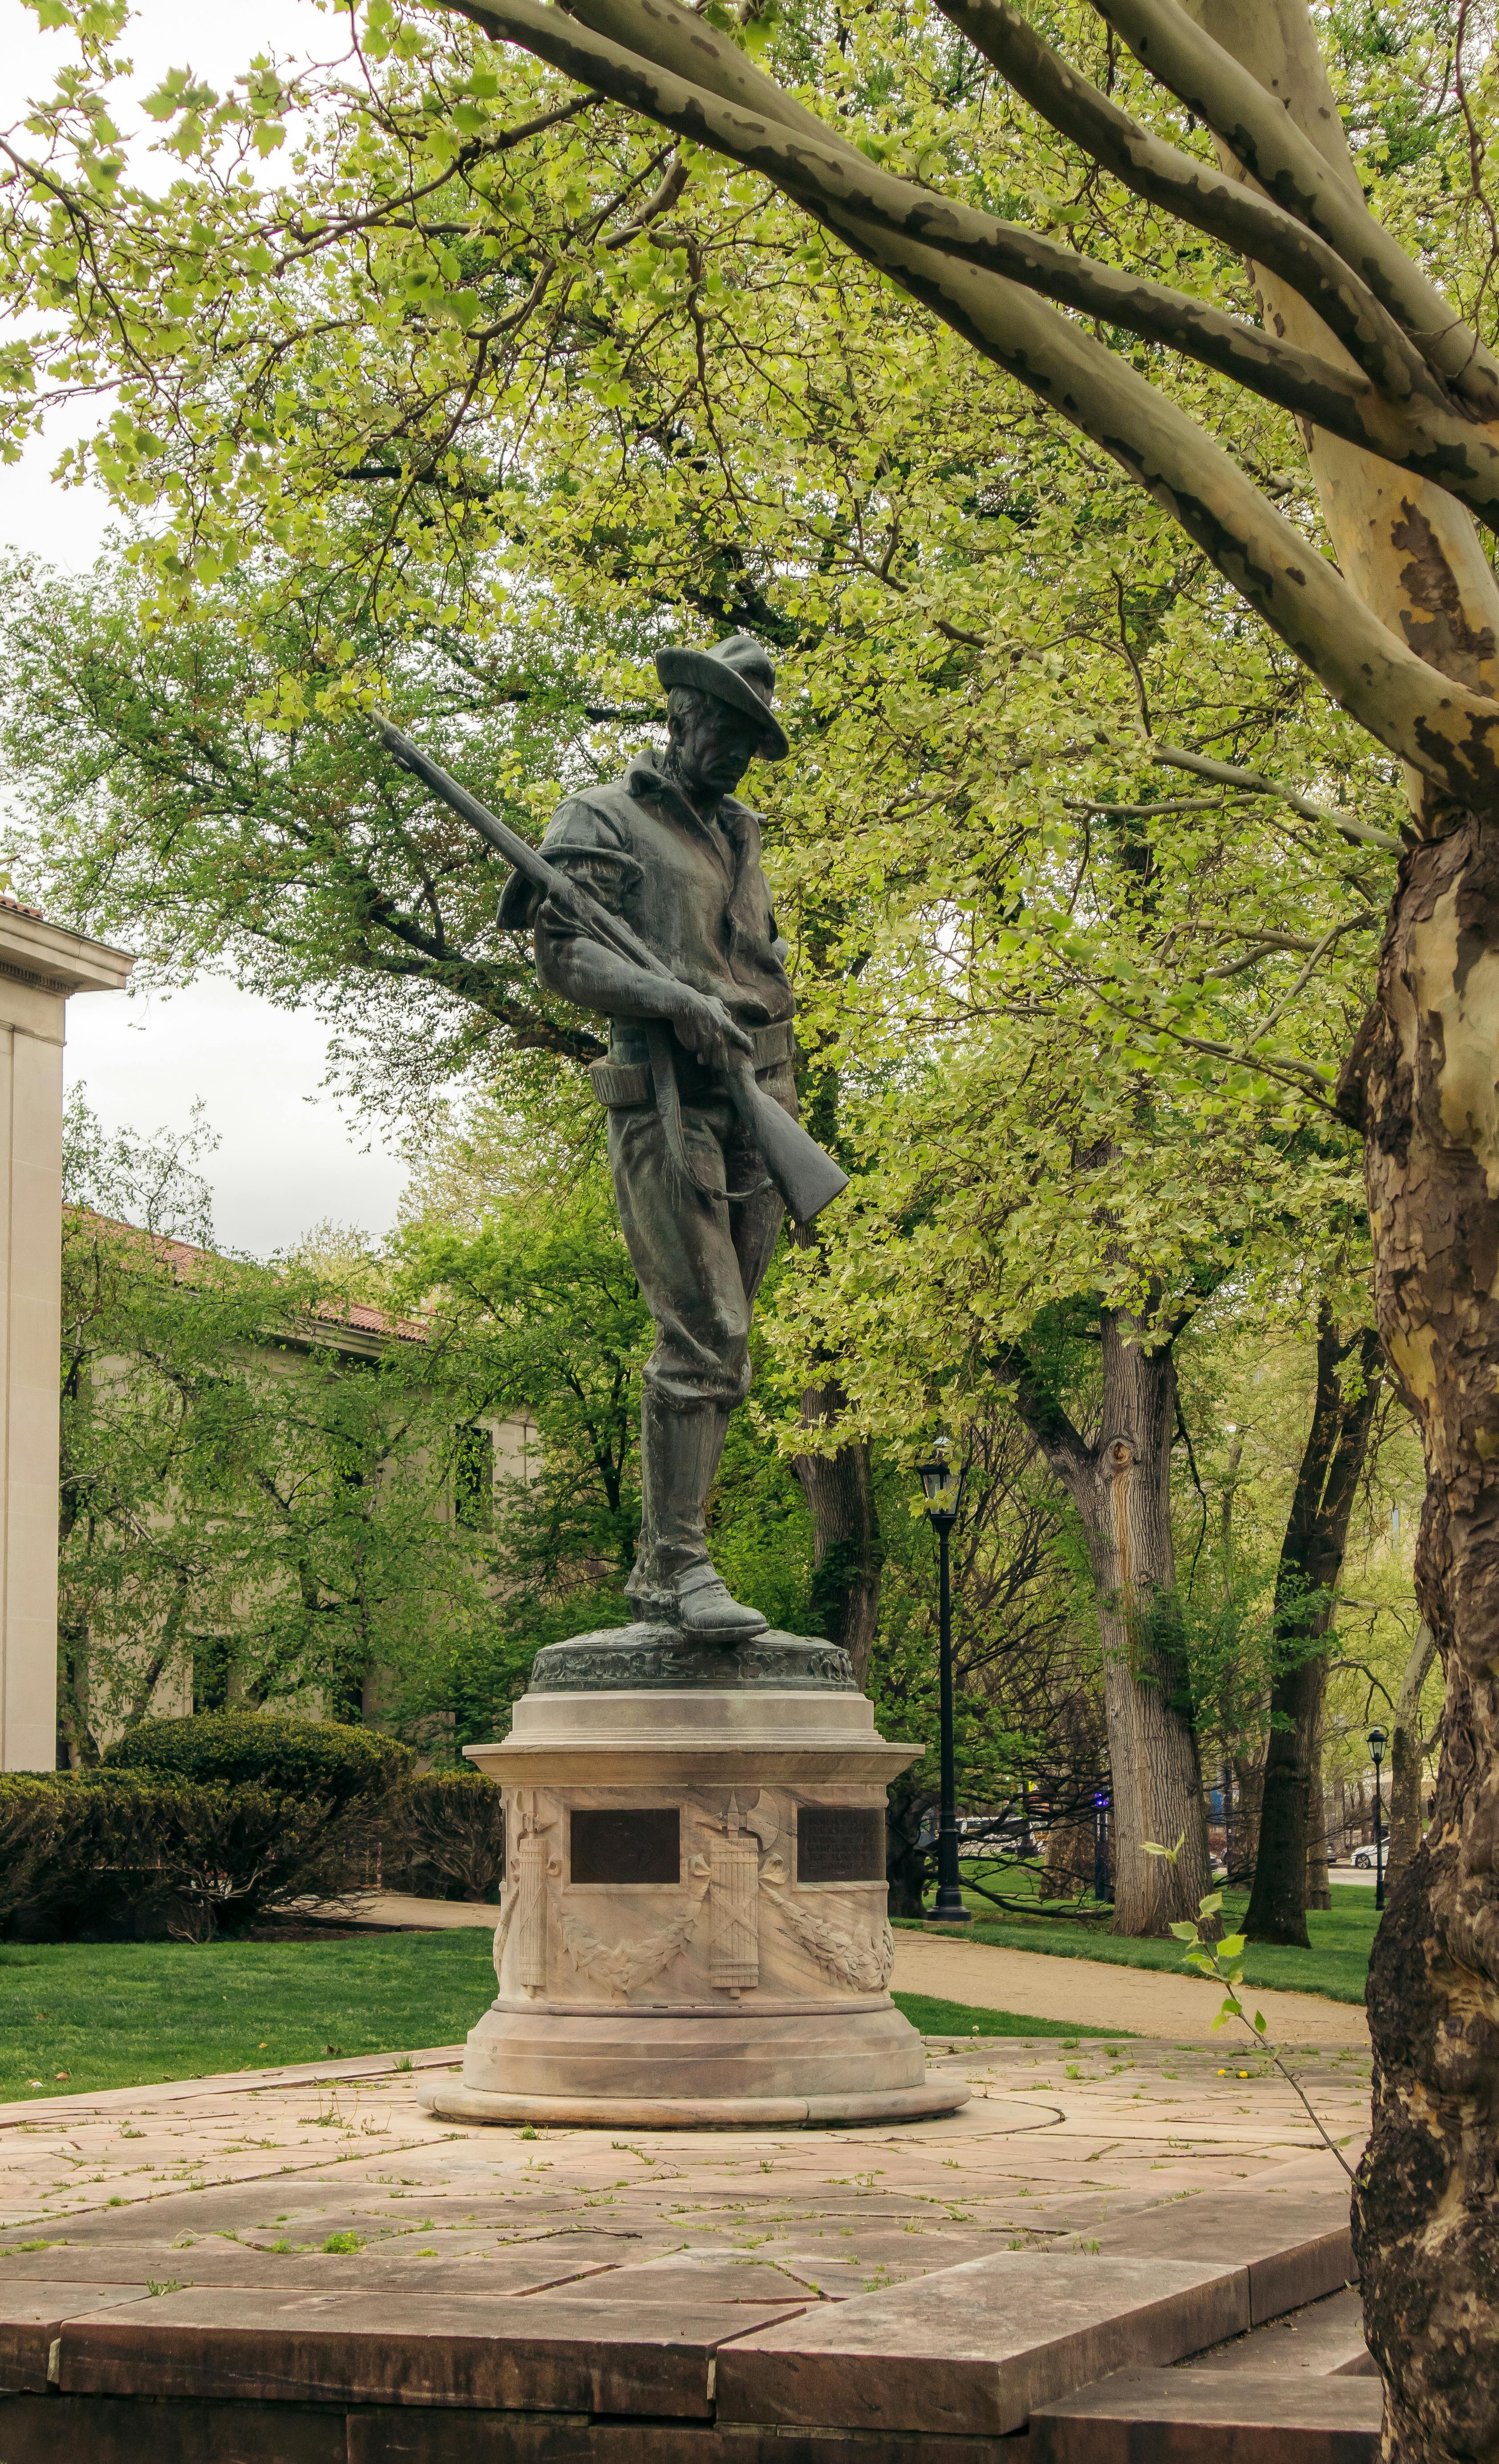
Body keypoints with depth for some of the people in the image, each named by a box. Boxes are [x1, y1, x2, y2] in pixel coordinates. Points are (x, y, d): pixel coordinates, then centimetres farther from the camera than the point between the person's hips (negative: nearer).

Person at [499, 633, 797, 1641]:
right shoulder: (606, 819, 5)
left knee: (720, 1345, 4)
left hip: (754, 1110, 7)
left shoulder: (741, 839, 26)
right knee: (703, 1337, -16)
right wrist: (677, 1001, -21)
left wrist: (781, 1106, 15)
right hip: (670, 1106, -7)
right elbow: (562, 953, -7)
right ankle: (682, 1561, -14)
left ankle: (660, 1567, 7)